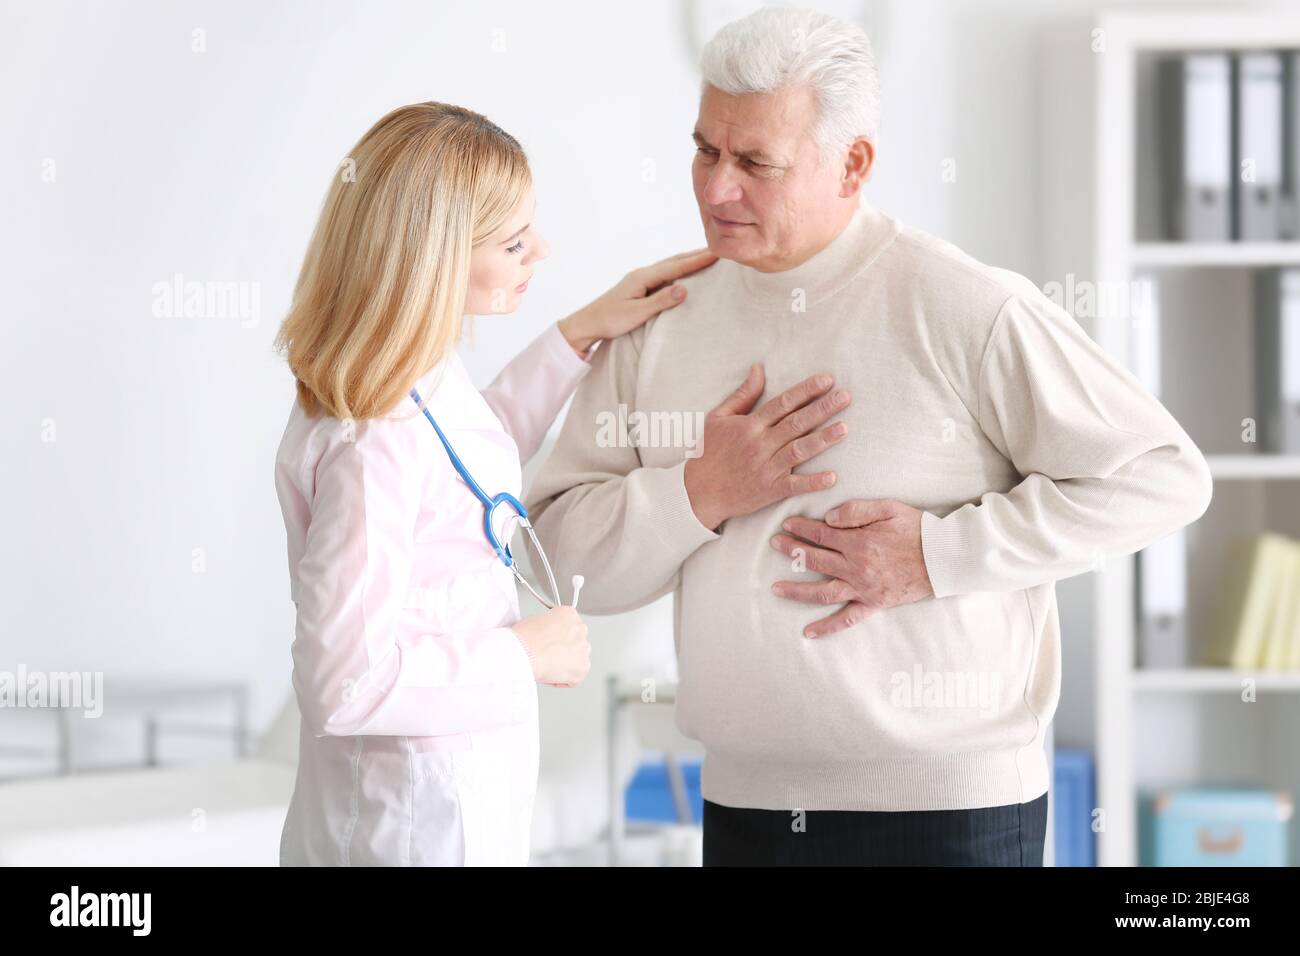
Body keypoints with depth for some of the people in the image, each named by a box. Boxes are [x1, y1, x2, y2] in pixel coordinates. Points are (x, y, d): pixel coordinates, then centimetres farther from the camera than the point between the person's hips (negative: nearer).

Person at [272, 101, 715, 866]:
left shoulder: (426, 376, 0)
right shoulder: (374, 446, -28)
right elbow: (346, 679, -29)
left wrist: (580, 334, 16)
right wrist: (523, 654, -18)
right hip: (421, 807, -9)